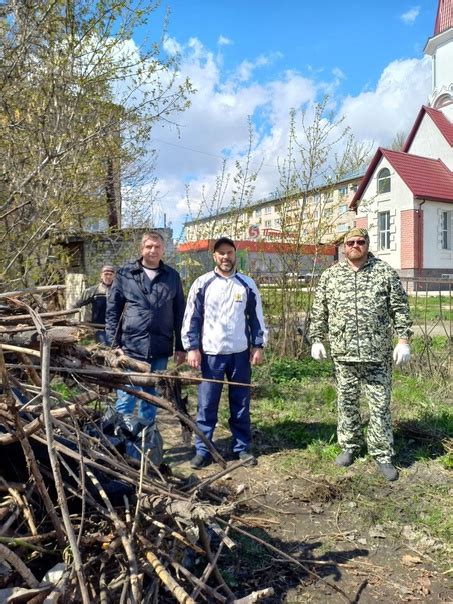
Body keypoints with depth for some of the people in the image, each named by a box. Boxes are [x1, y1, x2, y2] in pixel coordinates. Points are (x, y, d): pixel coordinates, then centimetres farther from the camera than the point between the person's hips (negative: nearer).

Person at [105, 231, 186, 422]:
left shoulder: (173, 276, 7)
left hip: (160, 350, 2)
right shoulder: (125, 274, 2)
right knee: (126, 399, 2)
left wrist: (180, 347, 7)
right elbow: (112, 311, 2)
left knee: (151, 398, 14)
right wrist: (114, 344, -4)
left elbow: (179, 313, 9)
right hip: (130, 347, -2)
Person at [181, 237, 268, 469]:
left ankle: (242, 447, 24)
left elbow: (256, 317, 8)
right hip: (210, 353, -1)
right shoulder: (202, 283, 0)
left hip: (240, 353, 2)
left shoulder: (247, 284, 4)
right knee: (207, 405, 5)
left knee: (241, 404, 11)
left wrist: (258, 346, 2)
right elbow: (192, 318, 0)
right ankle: (202, 450, 16)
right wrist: (192, 348, -6)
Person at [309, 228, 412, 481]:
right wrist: (317, 339, 4)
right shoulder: (330, 275, 6)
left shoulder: (385, 272, 1)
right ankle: (350, 447, 28)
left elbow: (400, 308, 1)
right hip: (343, 353, 2)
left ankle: (383, 455, 18)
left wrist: (403, 340, -6)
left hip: (377, 353, -1)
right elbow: (319, 312, 9)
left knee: (381, 405, 5)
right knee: (347, 403, 12)